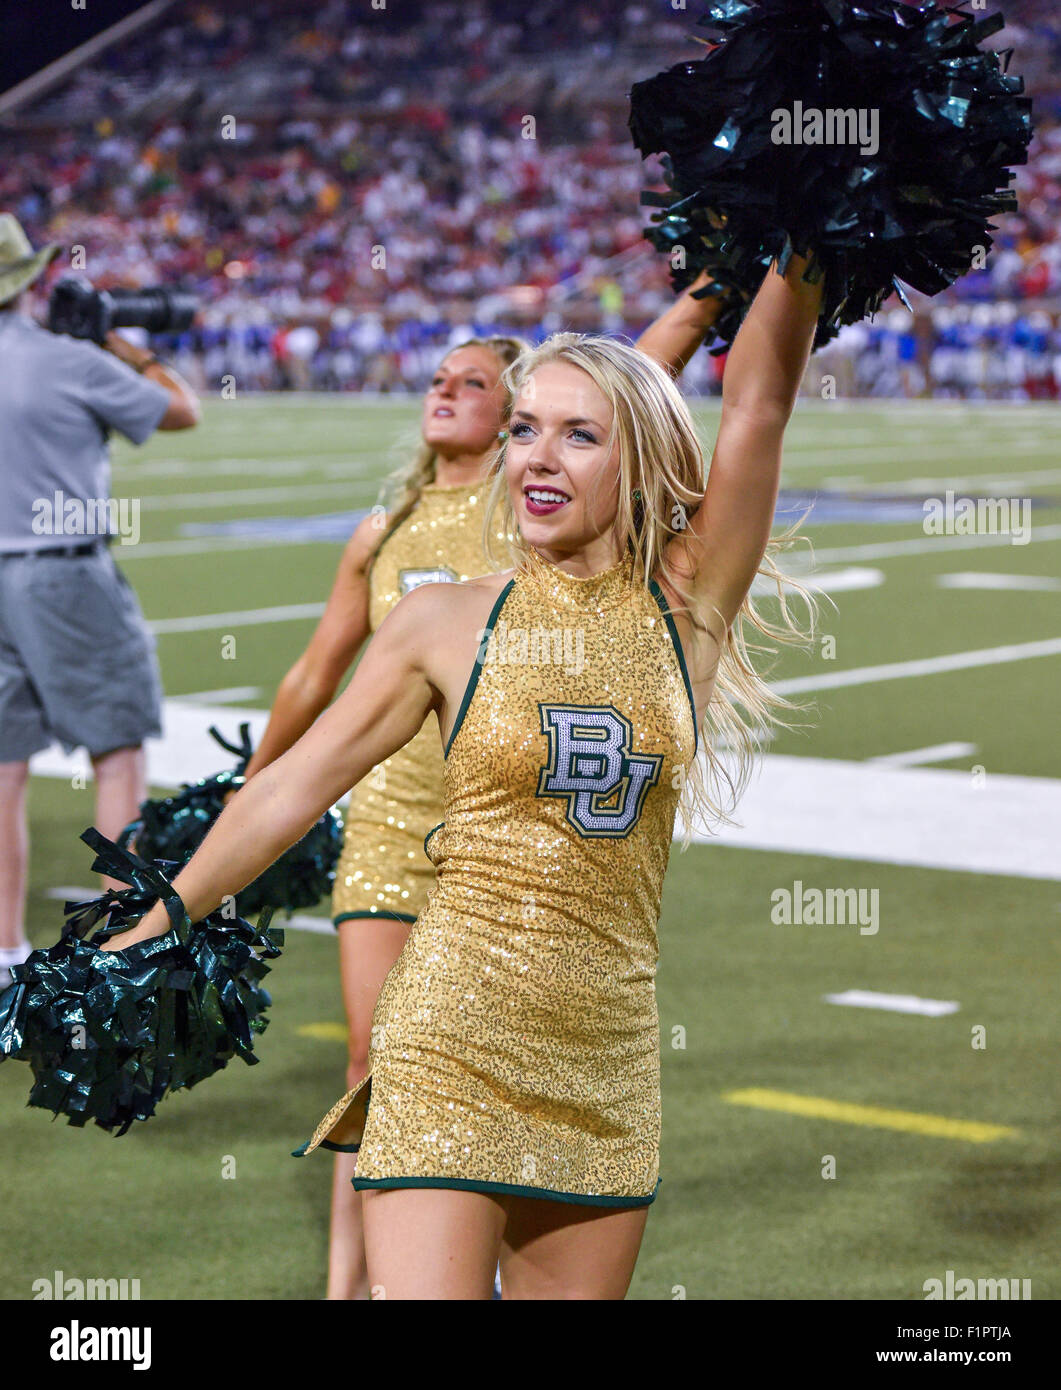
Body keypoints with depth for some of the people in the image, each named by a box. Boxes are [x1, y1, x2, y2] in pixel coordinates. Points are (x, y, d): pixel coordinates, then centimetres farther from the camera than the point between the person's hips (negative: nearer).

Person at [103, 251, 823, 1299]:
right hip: (453, 1042, -2)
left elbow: (759, 405, -6)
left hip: (608, 1064, 2)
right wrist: (148, 938, 6)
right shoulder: (447, 623, 2)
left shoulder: (688, 609, 4)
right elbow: (293, 787, 5)